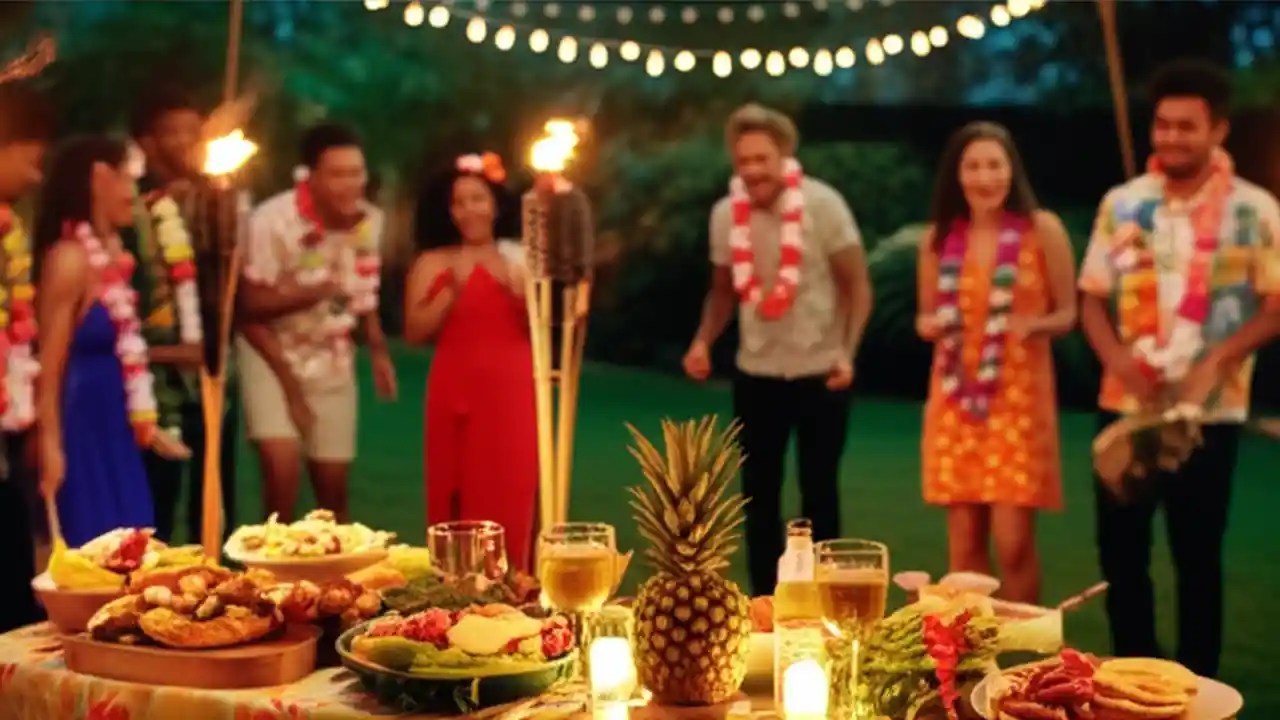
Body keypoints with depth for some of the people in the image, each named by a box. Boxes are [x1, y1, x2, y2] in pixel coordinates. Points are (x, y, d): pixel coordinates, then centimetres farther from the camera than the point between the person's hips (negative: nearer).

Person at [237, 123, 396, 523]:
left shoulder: (370, 221, -7)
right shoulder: (273, 220, -23)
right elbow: (250, 308, -16)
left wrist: (378, 351, -5)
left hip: (332, 358, 4)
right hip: (271, 353, -4)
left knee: (333, 488, 8)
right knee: (283, 467, -21)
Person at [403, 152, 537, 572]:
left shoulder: (521, 260, 10)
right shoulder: (432, 264, 7)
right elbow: (415, 332, -2)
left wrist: (519, 289, -10)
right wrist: (454, 289, -11)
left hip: (511, 393, 1)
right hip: (456, 394, 0)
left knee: (511, 497, -2)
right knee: (458, 497, 0)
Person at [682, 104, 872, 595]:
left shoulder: (823, 205, -13)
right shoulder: (725, 214, -2)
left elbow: (857, 286, -8)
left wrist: (847, 351, -22)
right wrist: (704, 341, -6)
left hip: (819, 372, -3)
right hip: (756, 375, 3)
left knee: (818, 493, 7)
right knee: (758, 494, 9)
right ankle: (765, 600, 22)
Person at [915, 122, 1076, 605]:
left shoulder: (1043, 230, -2)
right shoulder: (939, 237, 6)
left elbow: (1067, 313, 3)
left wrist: (1036, 324, -18)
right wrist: (930, 326, -9)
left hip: (1019, 395, -3)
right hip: (956, 397, 3)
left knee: (1013, 541, -7)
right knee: (964, 543, 5)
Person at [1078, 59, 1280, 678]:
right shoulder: (1122, 204, 4)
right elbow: (1092, 297, 5)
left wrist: (1217, 361, -18)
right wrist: (1115, 356, -13)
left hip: (1209, 412, -2)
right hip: (1124, 405, 3)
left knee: (1197, 555, 7)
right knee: (1119, 550, 8)